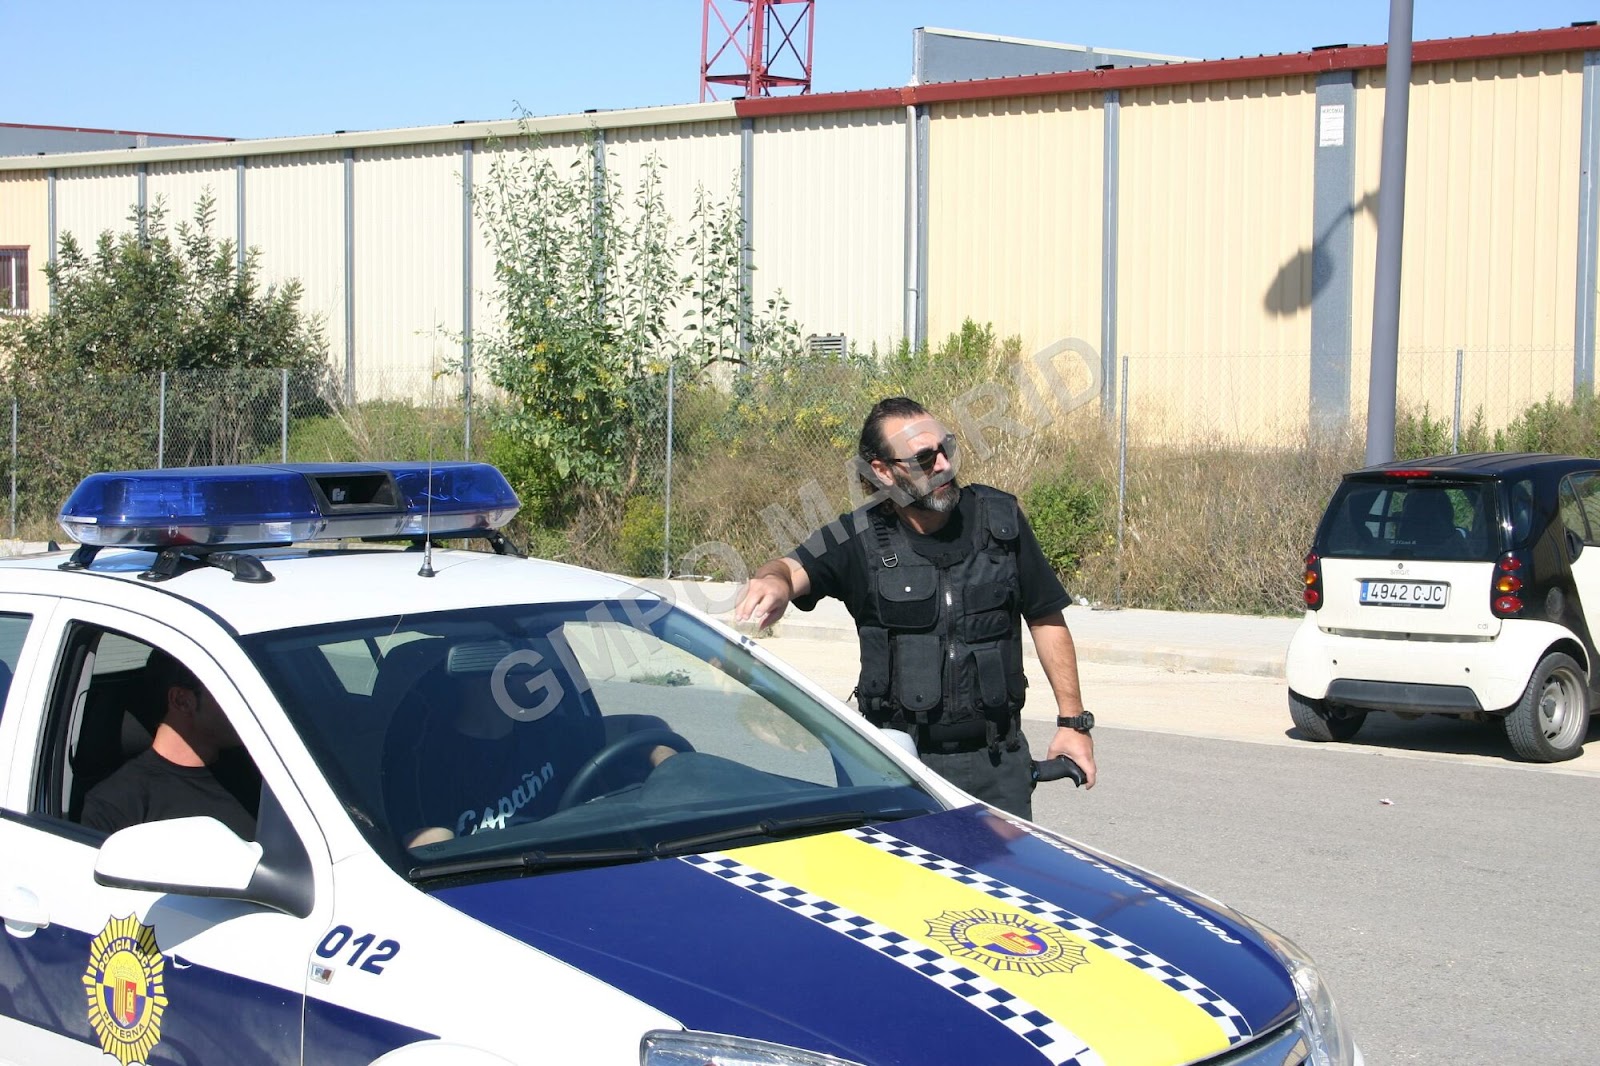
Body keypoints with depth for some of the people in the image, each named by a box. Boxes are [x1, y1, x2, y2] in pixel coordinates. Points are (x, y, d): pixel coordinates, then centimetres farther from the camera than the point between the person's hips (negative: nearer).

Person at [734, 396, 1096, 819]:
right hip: (901, 762, -2)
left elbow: (1047, 618, 9)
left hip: (997, 760, 2)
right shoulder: (861, 539, -5)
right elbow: (795, 567, -20)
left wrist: (1073, 720, 5)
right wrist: (773, 580, -46)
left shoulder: (1000, 518, 2)